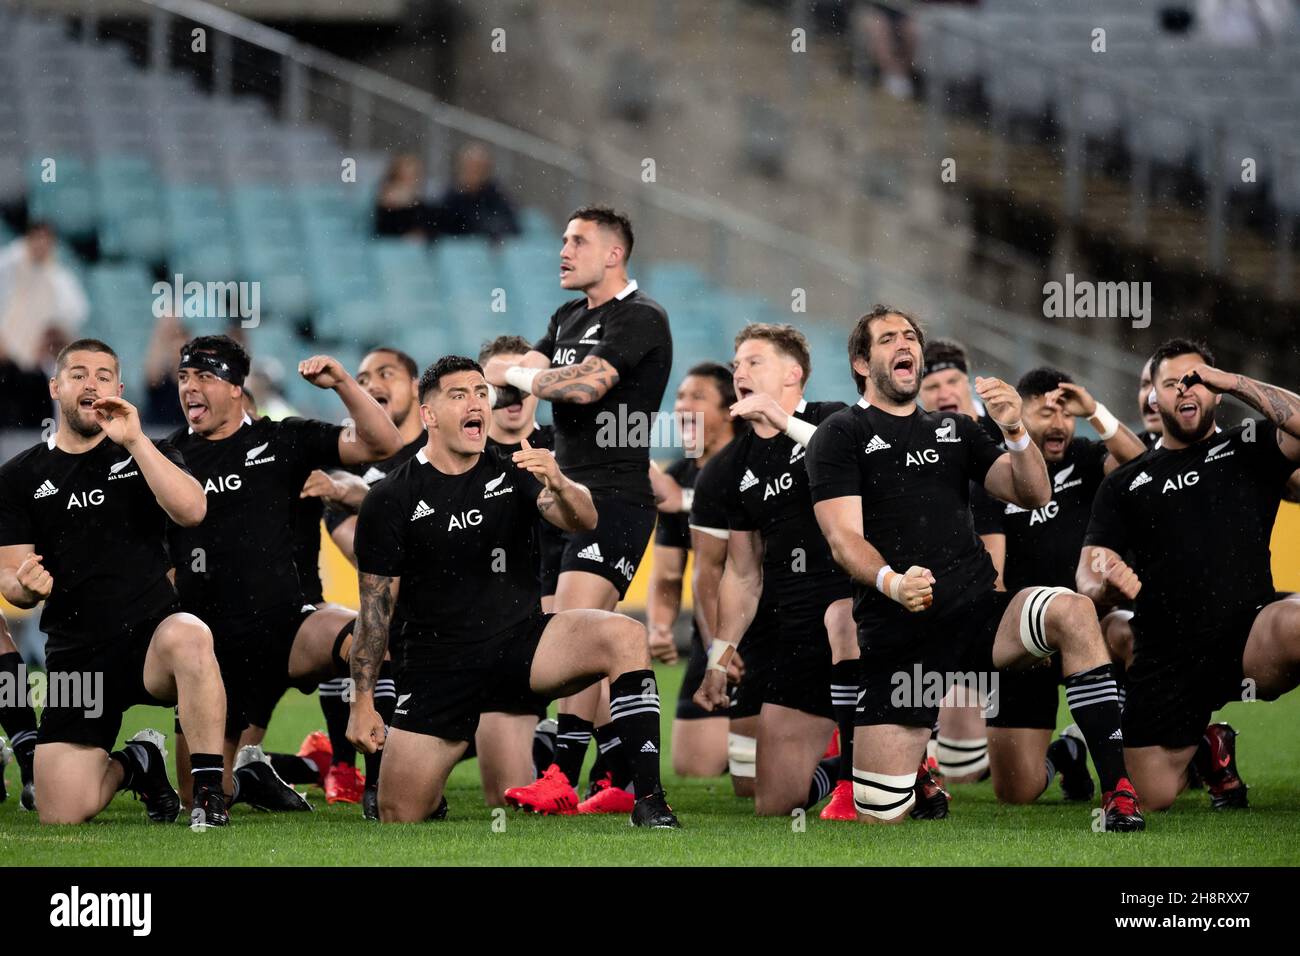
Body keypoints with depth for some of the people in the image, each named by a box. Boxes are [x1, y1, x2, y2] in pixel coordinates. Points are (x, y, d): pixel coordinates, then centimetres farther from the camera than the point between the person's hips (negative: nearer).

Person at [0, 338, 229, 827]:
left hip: (150, 635, -2)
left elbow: (191, 511, -12)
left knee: (187, 636, -40)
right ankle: (134, 765, 25)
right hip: (76, 654, 2)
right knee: (61, 813, -11)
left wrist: (134, 441, -17)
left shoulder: (146, 454, 9)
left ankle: (209, 796, -29)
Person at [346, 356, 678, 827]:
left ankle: (649, 805, -28)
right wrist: (363, 704, -5)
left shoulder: (513, 472, 3)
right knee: (399, 818, -9)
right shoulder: (391, 500, -5)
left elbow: (584, 521, -13)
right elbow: (375, 608, -2)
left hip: (521, 643, 2)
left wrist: (559, 485, -36)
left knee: (625, 637, -27)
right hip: (437, 667, -2)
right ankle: (435, 806, 31)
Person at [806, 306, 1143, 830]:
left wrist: (1015, 432, -12)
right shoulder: (841, 435, 4)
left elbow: (1033, 495, 8)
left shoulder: (954, 430, 18)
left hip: (978, 611, 3)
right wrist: (891, 583, -29)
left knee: (1072, 612, -30)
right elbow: (844, 539, -8)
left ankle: (1117, 793, -28)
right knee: (879, 815, -13)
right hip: (898, 635, -3)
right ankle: (915, 774, 26)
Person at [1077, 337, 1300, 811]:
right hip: (1166, 662, 3)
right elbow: (1089, 571, 10)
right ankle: (1207, 748, 31)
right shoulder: (1124, 484, 17)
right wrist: (1106, 584, -15)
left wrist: (1234, 382, -7)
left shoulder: (1250, 447, 11)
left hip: (1247, 636, -3)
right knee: (1153, 800, -3)